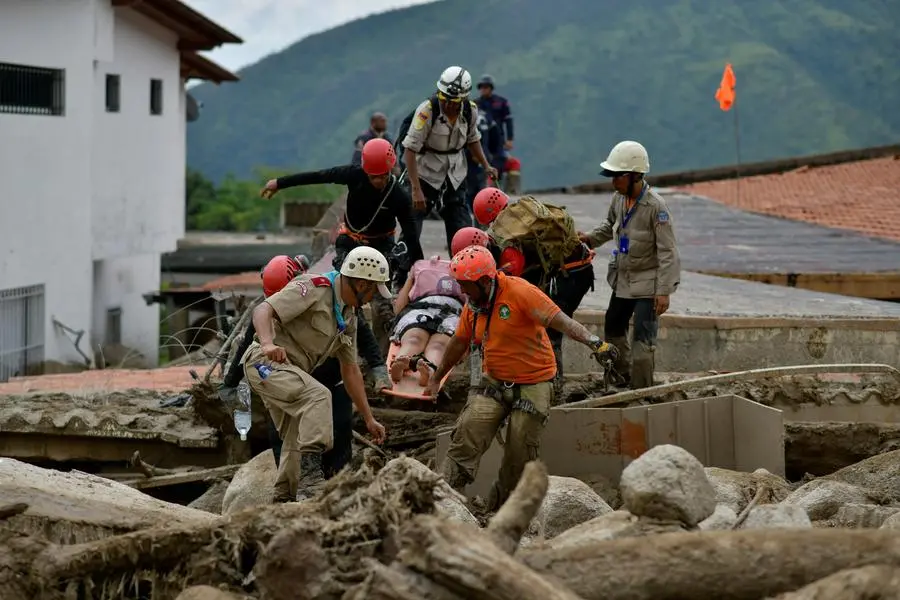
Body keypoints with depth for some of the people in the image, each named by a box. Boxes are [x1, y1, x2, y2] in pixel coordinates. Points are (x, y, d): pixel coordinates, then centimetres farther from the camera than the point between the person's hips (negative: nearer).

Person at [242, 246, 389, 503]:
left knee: (297, 441, 13)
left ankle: (283, 501, 26)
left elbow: (350, 370, 19)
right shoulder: (314, 288, -15)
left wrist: (369, 419, 18)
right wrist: (268, 343, -44)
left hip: (289, 371, 10)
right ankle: (311, 478, -35)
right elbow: (263, 310, -24)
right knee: (317, 395, -30)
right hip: (264, 362, -10)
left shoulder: (348, 317, 13)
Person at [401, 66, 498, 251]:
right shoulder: (427, 110, -22)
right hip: (425, 175, -4)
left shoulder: (470, 111, -6)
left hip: (455, 178, 4)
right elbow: (410, 150, -22)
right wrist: (416, 190, -26)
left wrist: (486, 166, 7)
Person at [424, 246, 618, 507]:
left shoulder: (519, 292, -19)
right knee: (468, 434, -13)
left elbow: (560, 320, -27)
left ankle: (505, 501, 19)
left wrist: (592, 341, -43)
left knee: (520, 451, -1)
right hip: (493, 382, 5)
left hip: (532, 384, -5)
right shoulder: (473, 305, 3)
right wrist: (436, 379, 31)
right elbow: (459, 343, 20)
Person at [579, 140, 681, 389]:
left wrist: (664, 291, -22)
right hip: (622, 279, 8)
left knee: (643, 339, -7)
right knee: (612, 329, 19)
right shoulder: (618, 199, -1)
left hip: (647, 283, -8)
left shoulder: (655, 207, -22)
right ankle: (620, 378, 38)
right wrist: (590, 238, 1)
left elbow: (667, 252, -20)